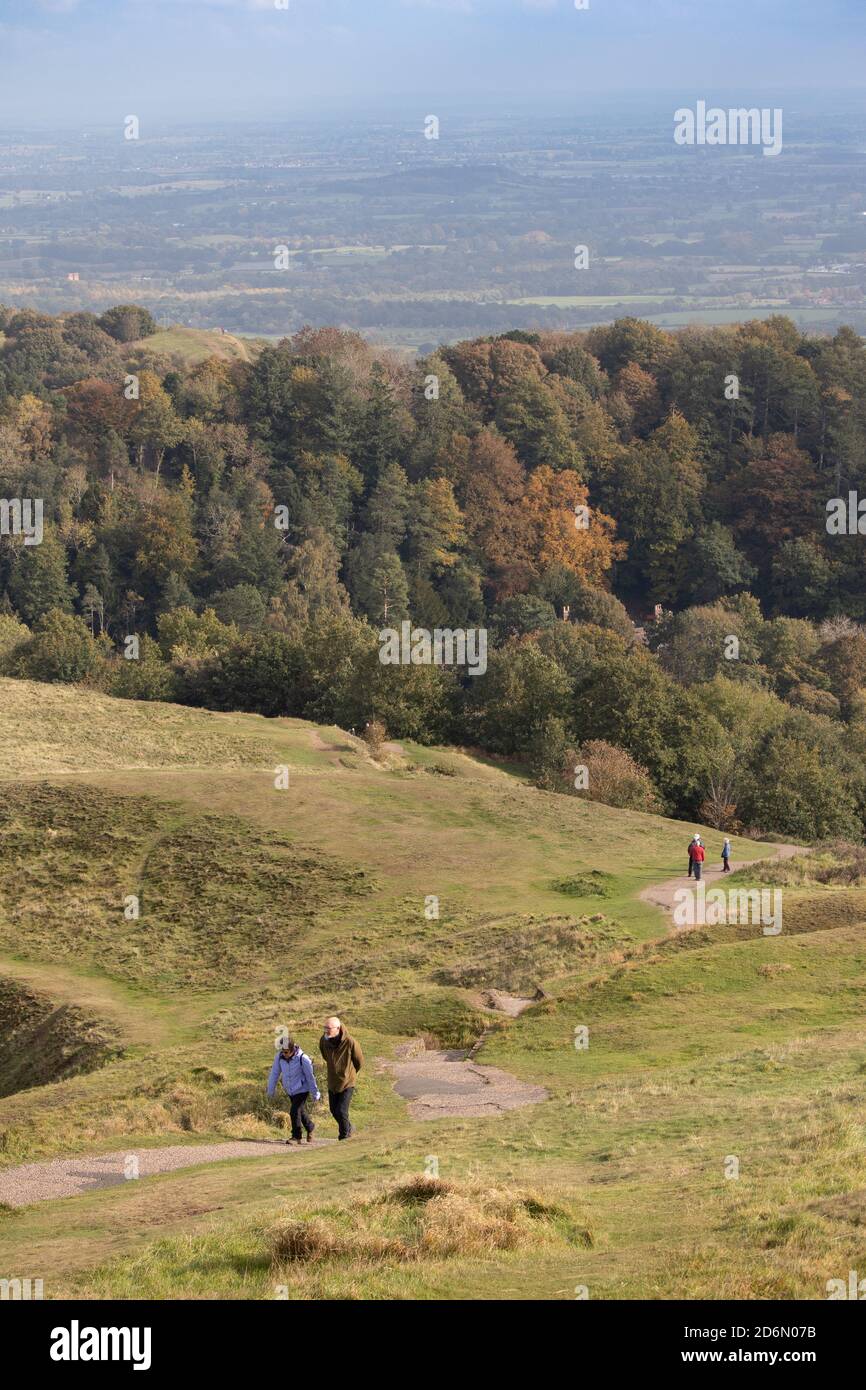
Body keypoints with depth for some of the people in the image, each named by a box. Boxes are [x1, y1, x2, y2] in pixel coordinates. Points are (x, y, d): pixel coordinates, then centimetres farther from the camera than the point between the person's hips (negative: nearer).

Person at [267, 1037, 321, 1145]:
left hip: (302, 1090, -5)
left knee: (295, 1111, -15)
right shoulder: (279, 1057, -14)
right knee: (301, 1112, 18)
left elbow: (310, 1077, -13)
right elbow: (274, 1073, -1)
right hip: (290, 1091, 5)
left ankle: (297, 1137, -2)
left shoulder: (303, 1059, -25)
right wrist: (271, 1090, 7)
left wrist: (315, 1093, -4)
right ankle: (310, 1128, 43)